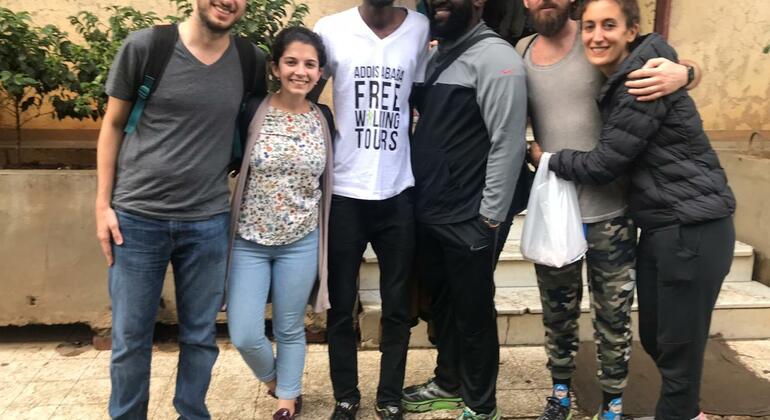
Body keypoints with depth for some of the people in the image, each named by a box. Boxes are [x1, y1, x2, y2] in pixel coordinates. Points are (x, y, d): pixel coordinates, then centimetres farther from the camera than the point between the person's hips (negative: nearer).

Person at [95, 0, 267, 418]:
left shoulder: (252, 62, 0)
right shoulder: (144, 46, -5)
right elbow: (113, 125, 3)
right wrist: (102, 204, -1)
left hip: (208, 222, 2)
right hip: (137, 216, -1)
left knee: (199, 336, 12)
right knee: (130, 338, 9)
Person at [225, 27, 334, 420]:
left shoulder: (324, 118, -1)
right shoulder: (252, 111, -9)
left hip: (301, 243, 2)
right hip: (249, 240, -1)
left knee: (290, 329, 13)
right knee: (244, 335, 0)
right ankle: (272, 377, 34)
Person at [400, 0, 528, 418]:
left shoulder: (495, 58, -13)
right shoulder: (438, 55, 12)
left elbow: (508, 144, -17)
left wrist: (490, 217, -18)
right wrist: (417, 197, 9)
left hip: (468, 220, -7)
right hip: (428, 213, 7)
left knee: (473, 315, 7)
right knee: (442, 306, 20)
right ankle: (449, 383, 39)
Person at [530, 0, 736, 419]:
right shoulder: (616, 81, 10)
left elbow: (603, 164, -17)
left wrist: (546, 158, -3)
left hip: (693, 229, -9)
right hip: (661, 227, 9)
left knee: (678, 346, 2)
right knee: (653, 338, 18)